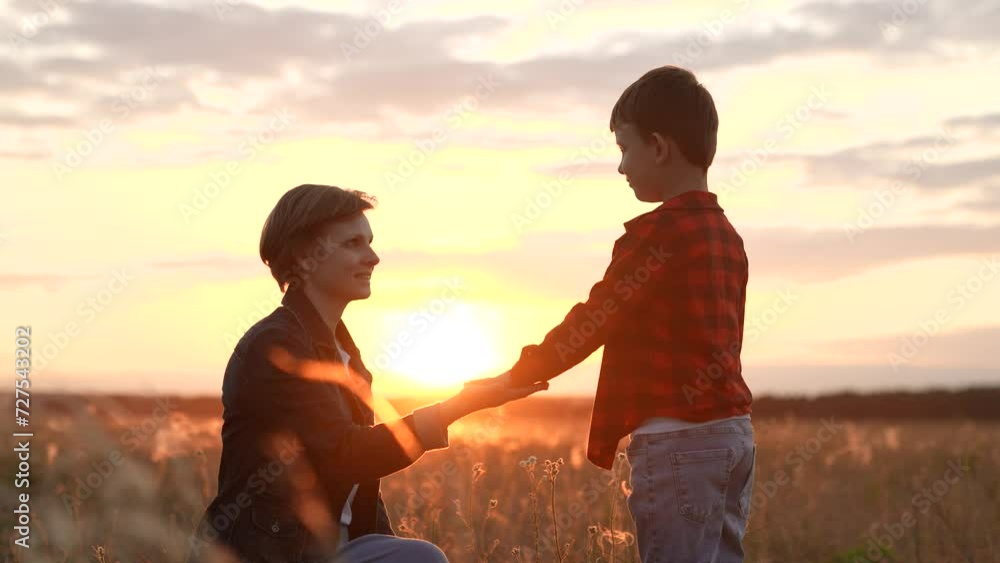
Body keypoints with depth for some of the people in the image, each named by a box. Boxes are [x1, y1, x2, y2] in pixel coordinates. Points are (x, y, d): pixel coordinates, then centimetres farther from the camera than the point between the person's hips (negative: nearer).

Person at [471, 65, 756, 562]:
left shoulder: (656, 235, -12)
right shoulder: (726, 235, 14)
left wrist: (514, 378, 2)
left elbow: (593, 322, -9)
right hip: (732, 431, 9)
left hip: (678, 440, -9)